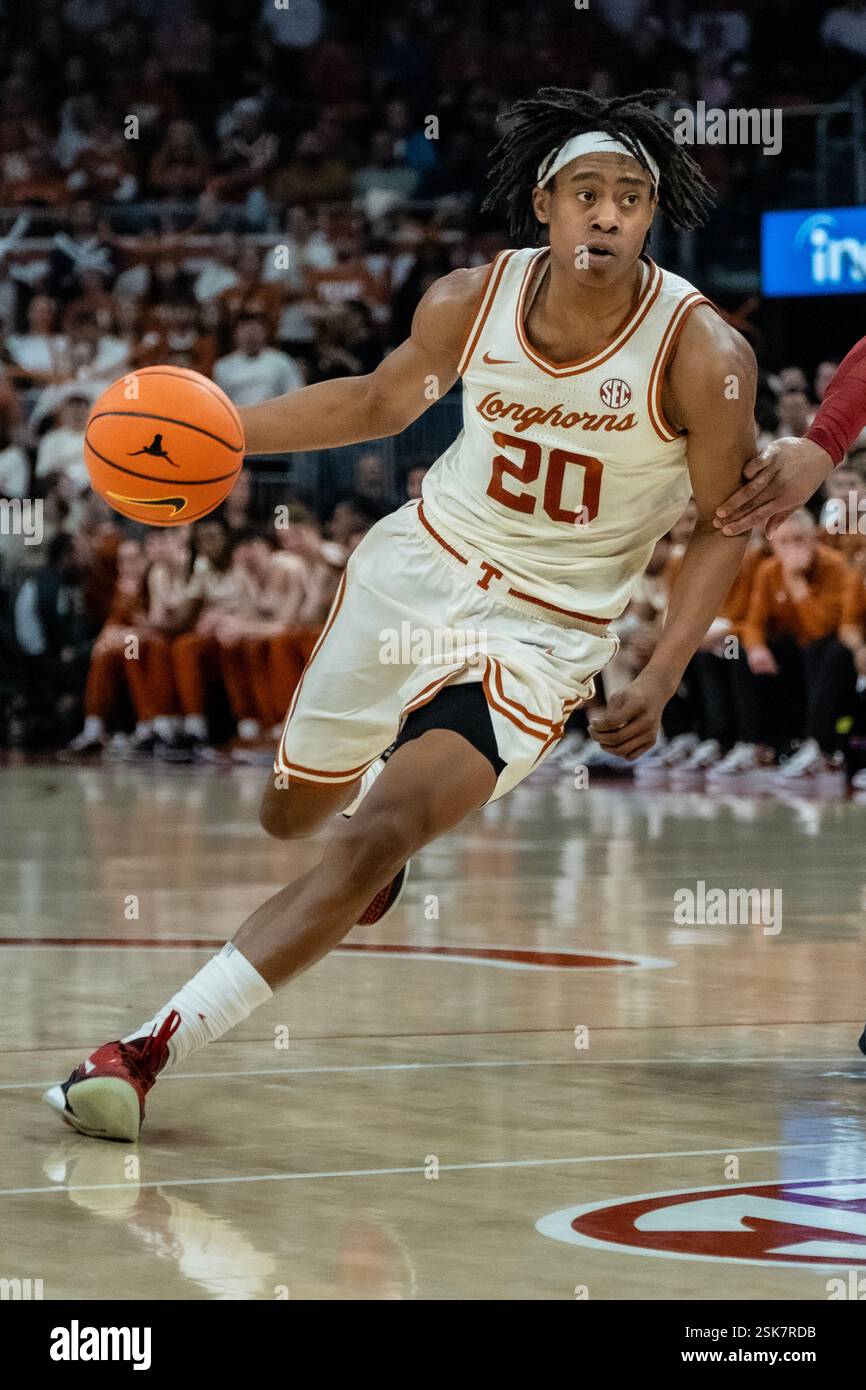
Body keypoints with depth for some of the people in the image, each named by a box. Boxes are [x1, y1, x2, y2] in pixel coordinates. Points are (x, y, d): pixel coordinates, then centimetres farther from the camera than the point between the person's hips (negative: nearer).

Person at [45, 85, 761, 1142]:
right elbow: (382, 401, 9)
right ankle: (406, 785, 58)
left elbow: (724, 525, -8)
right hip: (420, 566, 4)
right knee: (293, 810, 20)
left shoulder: (703, 354, -21)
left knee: (371, 841, -20)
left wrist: (659, 681, -18)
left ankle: (152, 1048, -18)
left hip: (547, 629, -4)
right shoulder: (470, 302, -12)